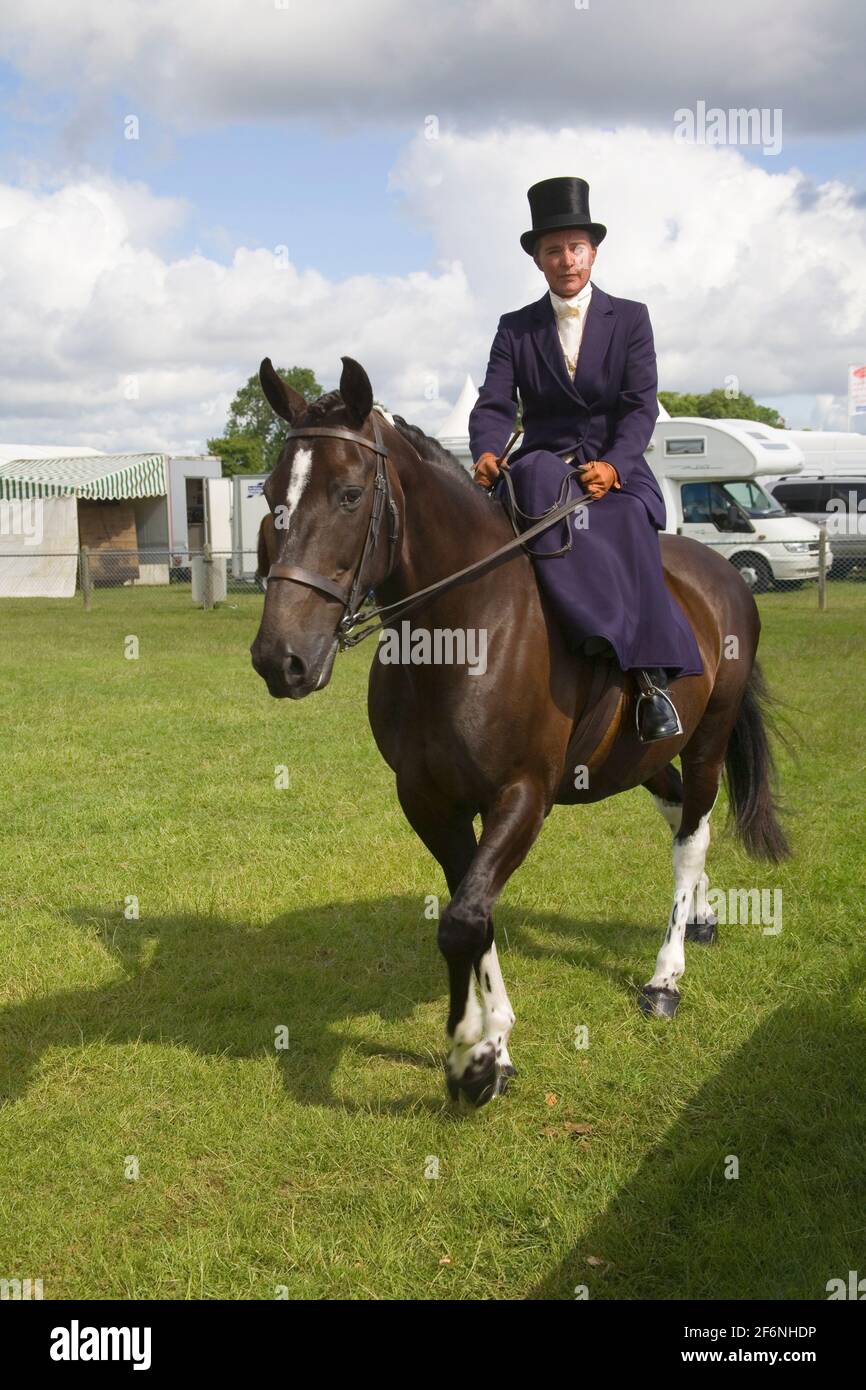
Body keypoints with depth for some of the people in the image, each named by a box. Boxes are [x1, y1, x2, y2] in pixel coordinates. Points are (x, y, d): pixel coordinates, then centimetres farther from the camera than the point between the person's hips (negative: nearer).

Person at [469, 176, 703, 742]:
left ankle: (653, 679, -38)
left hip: (616, 468, -1)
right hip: (543, 465, 1)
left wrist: (612, 465, -22)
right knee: (538, 482, -38)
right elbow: (494, 404, 1)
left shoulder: (630, 319, 8)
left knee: (627, 524, -37)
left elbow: (641, 405, -3)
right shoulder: (515, 328, 12)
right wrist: (488, 453, -23)